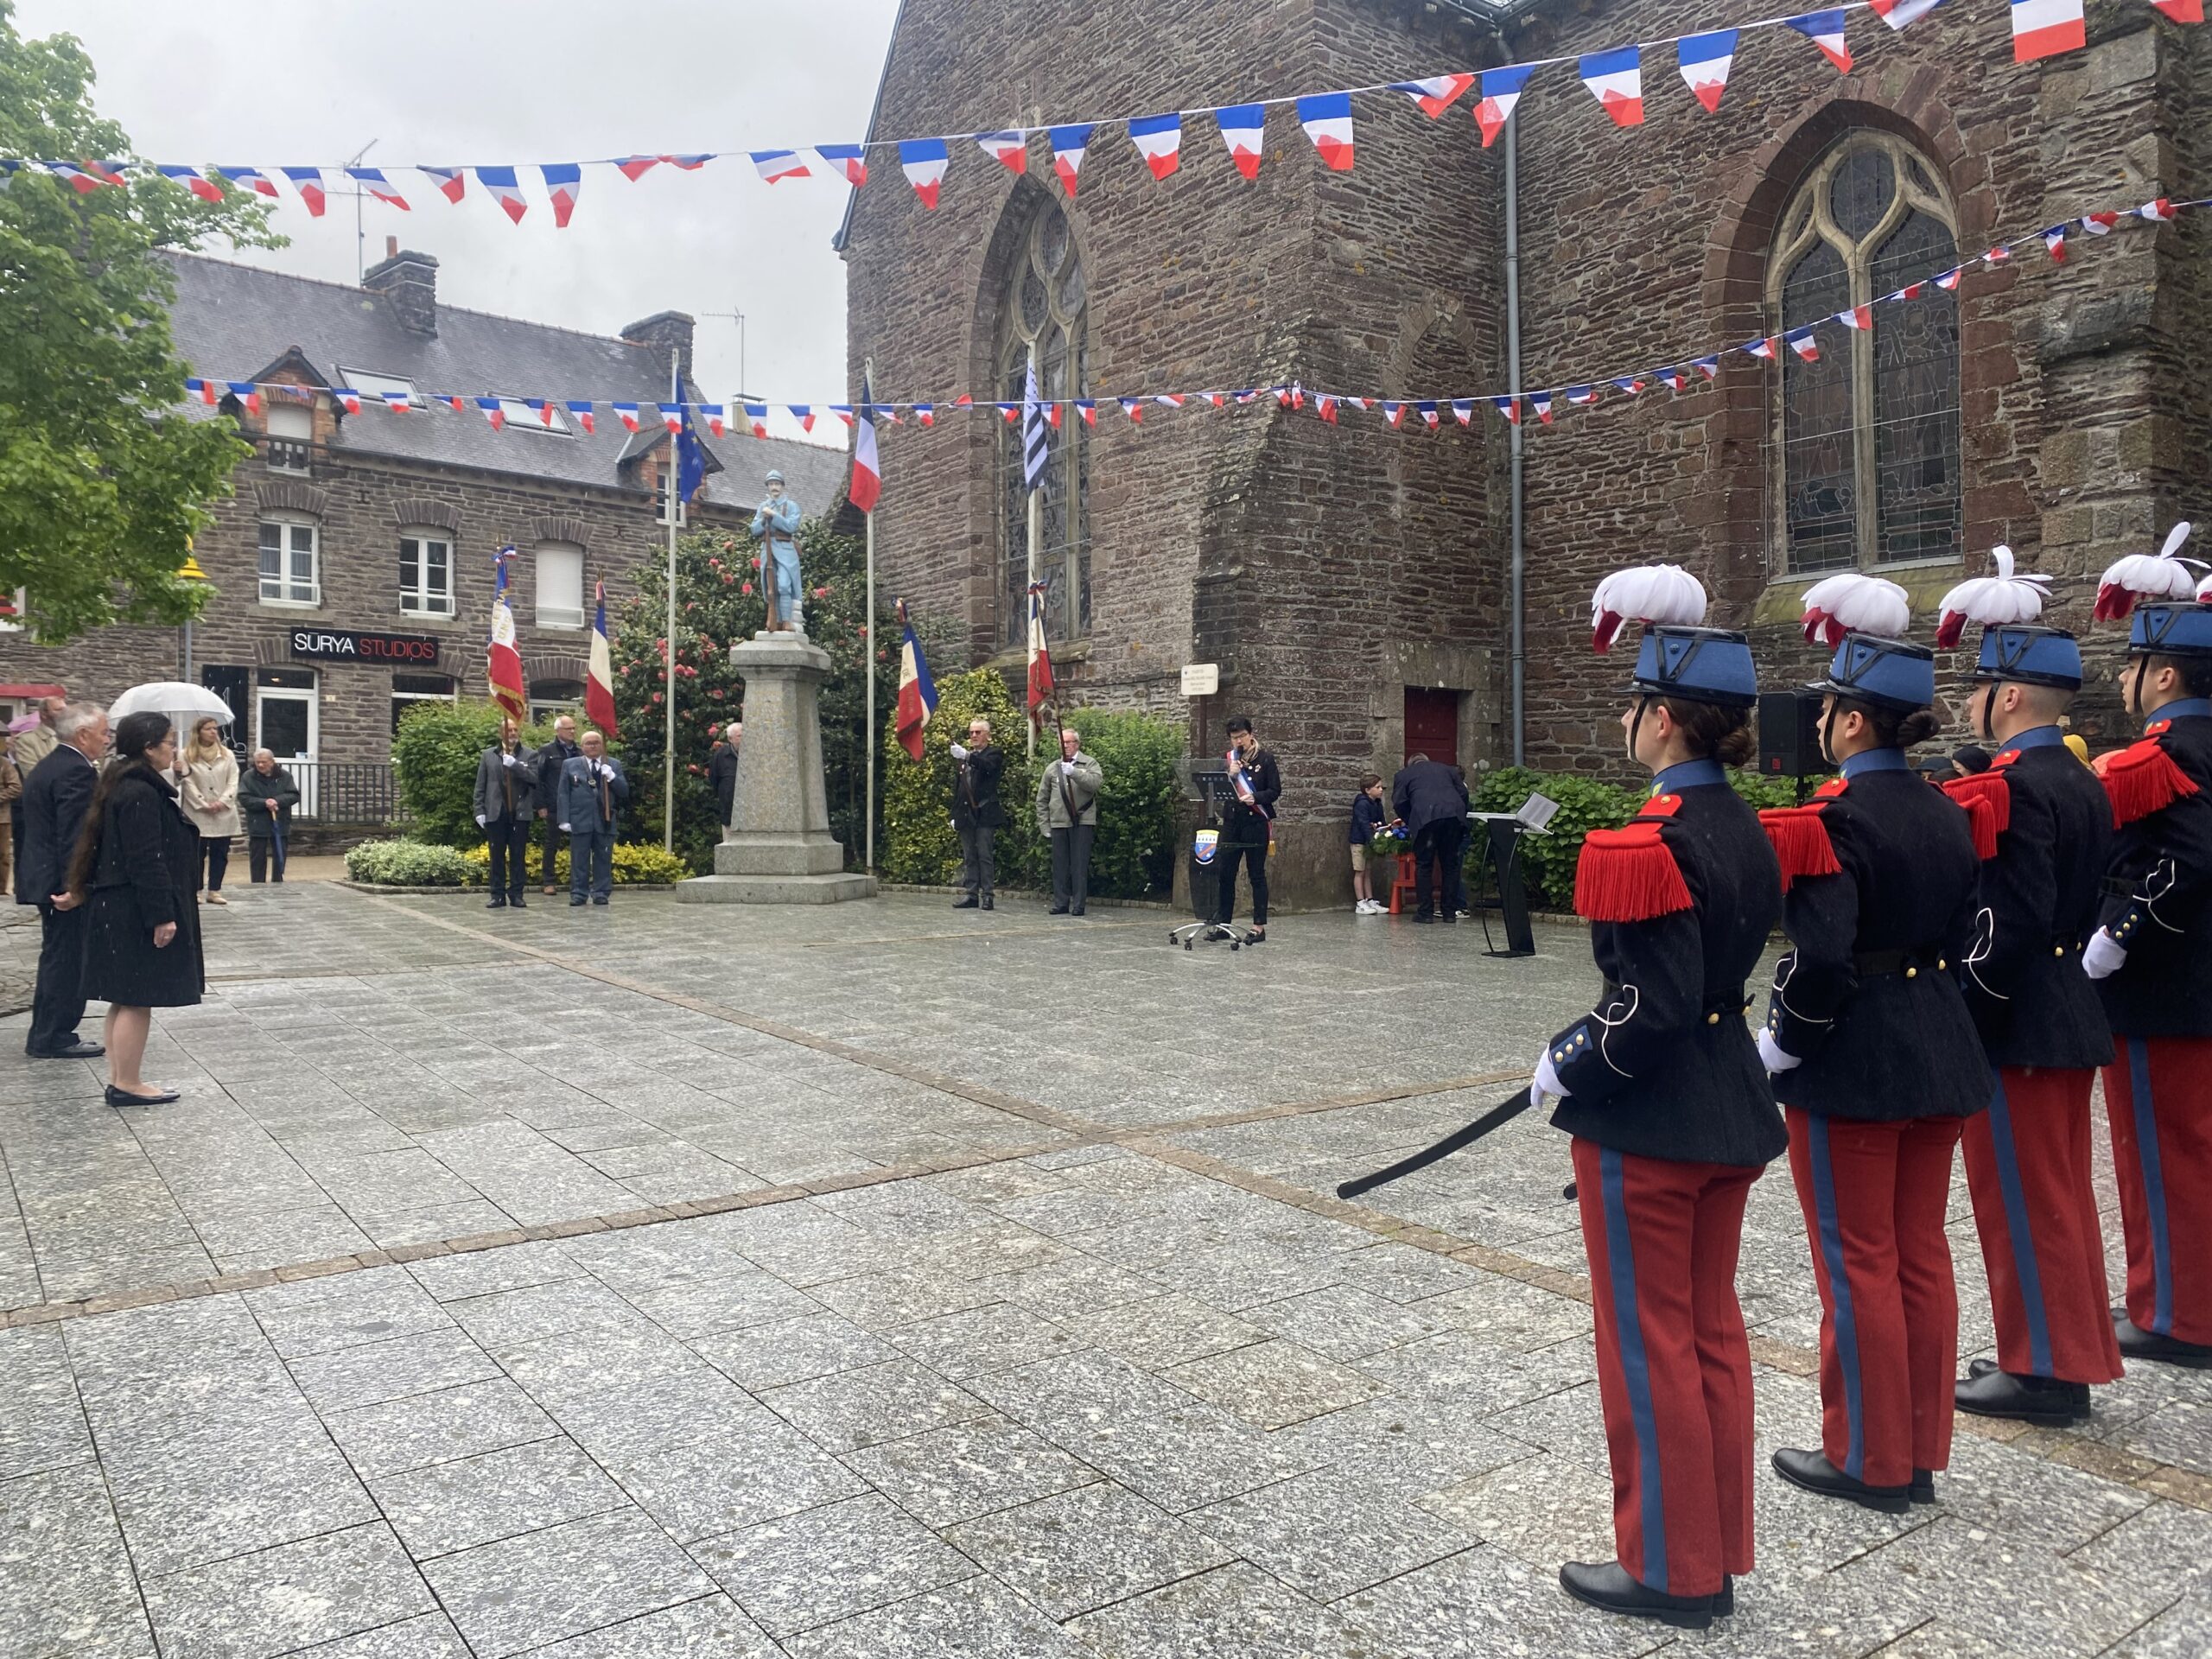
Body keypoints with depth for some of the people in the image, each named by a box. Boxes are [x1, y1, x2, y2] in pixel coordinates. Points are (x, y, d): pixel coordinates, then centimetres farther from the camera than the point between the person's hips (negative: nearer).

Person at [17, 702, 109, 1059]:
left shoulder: (46, 767, 14)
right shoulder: (76, 772, -19)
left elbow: (43, 827, 19)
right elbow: (74, 835, -25)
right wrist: (75, 886, -25)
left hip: (46, 878, 11)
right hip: (66, 883, -11)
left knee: (57, 959, 19)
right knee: (67, 960, -2)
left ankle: (45, 1036, 27)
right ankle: (54, 1039, 5)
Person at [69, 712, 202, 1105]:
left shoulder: (127, 786, 14)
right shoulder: (141, 794, -18)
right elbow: (145, 861, -23)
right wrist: (162, 915, -21)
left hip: (119, 910, 11)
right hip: (137, 914, -11)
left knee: (126, 998, 15)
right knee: (138, 999, -3)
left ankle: (119, 1079, 22)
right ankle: (127, 1085, 3)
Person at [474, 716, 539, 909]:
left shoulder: (529, 755, 7)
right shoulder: (488, 755, 10)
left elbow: (534, 778, -9)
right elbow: (480, 786, 8)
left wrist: (514, 764, -19)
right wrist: (479, 811, 0)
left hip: (520, 813, -1)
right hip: (495, 813, 1)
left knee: (518, 856, 3)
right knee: (497, 856, 4)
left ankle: (516, 894, 9)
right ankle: (498, 895, 9)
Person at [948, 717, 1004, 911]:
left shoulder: (995, 753, 1)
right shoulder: (962, 754, 18)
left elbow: (987, 766, -24)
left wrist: (967, 756, -39)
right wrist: (954, 814, 15)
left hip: (985, 813, -5)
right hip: (965, 813, 6)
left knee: (984, 855, -5)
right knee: (968, 857, 7)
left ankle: (986, 895, -2)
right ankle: (970, 893, 10)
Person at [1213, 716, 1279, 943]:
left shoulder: (1265, 759, 0)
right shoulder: (1227, 759, 10)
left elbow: (1275, 791, -3)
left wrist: (1255, 798, -21)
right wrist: (1229, 776, -10)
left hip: (1257, 822, -3)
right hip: (1231, 822, 3)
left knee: (1257, 874, 2)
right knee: (1225, 874, 2)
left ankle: (1259, 926, 6)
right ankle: (1221, 923, 9)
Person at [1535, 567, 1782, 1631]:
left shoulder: (1646, 843, -22)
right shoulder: (1748, 832, 6)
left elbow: (1651, 1010, -25)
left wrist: (1565, 1071, -9)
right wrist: (1583, 1047, 11)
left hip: (1647, 1121, -9)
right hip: (1732, 1111, 9)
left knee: (1650, 1342, 6)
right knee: (1712, 1329, 18)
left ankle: (1671, 1571, 22)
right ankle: (1716, 1553, 32)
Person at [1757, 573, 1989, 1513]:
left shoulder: (1834, 819, -19)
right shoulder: (1948, 814, 7)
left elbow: (1820, 958, -26)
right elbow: (1961, 936, 12)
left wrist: (1779, 1046, -12)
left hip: (1853, 1065, -8)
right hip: (1939, 1053, 8)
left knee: (1858, 1266, 4)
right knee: (1921, 1257, 15)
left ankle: (1870, 1462, 17)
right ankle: (1921, 1452, 27)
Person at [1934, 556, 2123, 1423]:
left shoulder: (2012, 786, -19)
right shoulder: (2081, 782, 11)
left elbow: (2008, 923, -24)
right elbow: (2080, 904, 15)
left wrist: (1964, 1021, -17)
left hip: (2015, 1025, -10)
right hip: (2068, 1014, 10)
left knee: (2023, 1200, 2)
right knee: (2060, 1193, 17)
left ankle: (2041, 1369, 13)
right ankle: (2070, 1356, 29)